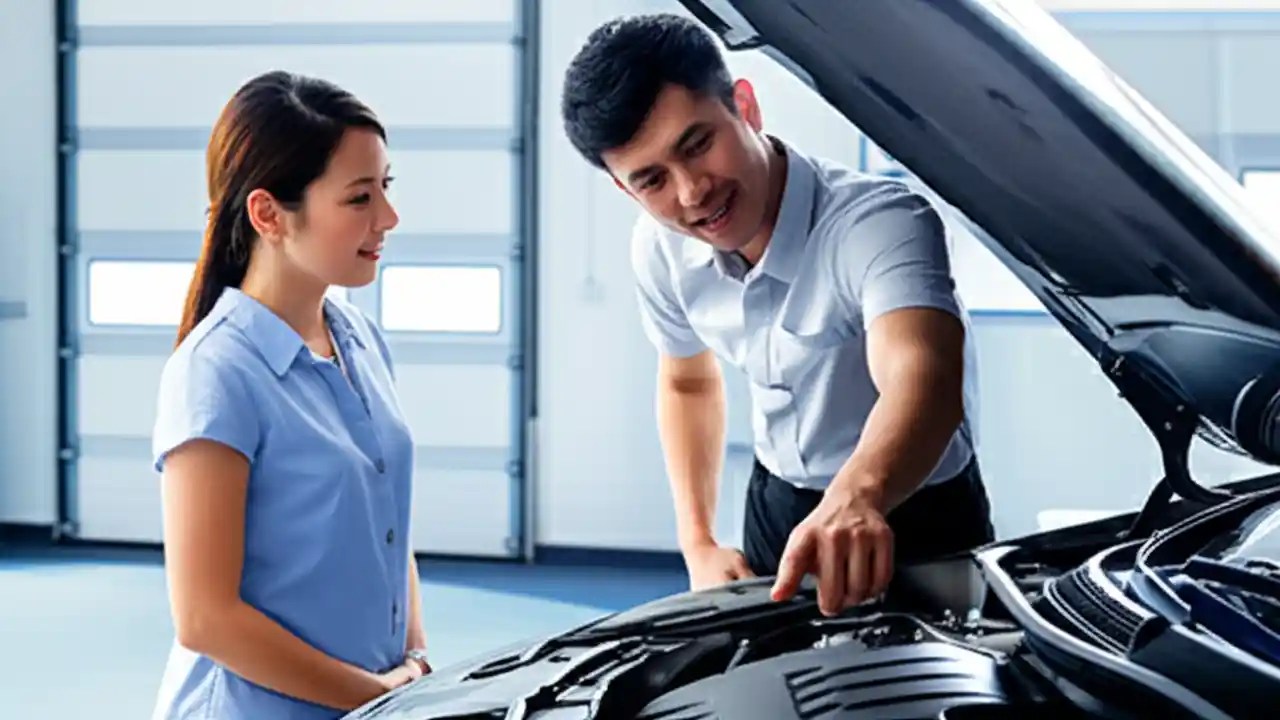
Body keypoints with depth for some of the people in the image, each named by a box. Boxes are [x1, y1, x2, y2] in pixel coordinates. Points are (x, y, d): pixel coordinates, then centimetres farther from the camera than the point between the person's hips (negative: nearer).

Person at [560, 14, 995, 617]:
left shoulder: (880, 222, -33)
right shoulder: (660, 249, -12)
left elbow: (922, 378, -53)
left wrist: (859, 495, -73)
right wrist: (697, 542, 0)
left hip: (922, 521, -5)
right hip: (777, 507, 5)